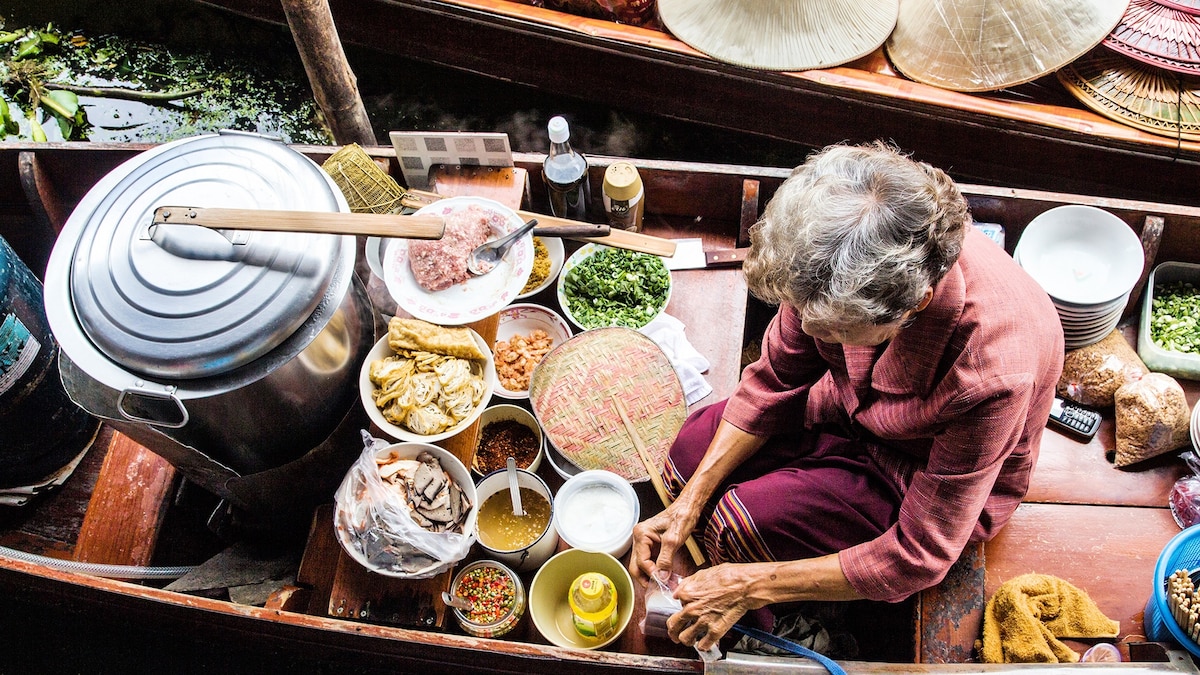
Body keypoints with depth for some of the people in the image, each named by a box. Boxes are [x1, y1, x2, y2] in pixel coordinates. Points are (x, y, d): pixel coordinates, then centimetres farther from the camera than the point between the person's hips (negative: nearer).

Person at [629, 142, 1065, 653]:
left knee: (738, 525, -21)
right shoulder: (840, 265, -29)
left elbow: (919, 558, -30)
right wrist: (689, 502, -17)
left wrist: (753, 585, -28)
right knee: (690, 453, -7)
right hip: (849, 403, 5)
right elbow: (774, 379, -10)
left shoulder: (991, 374, -42)